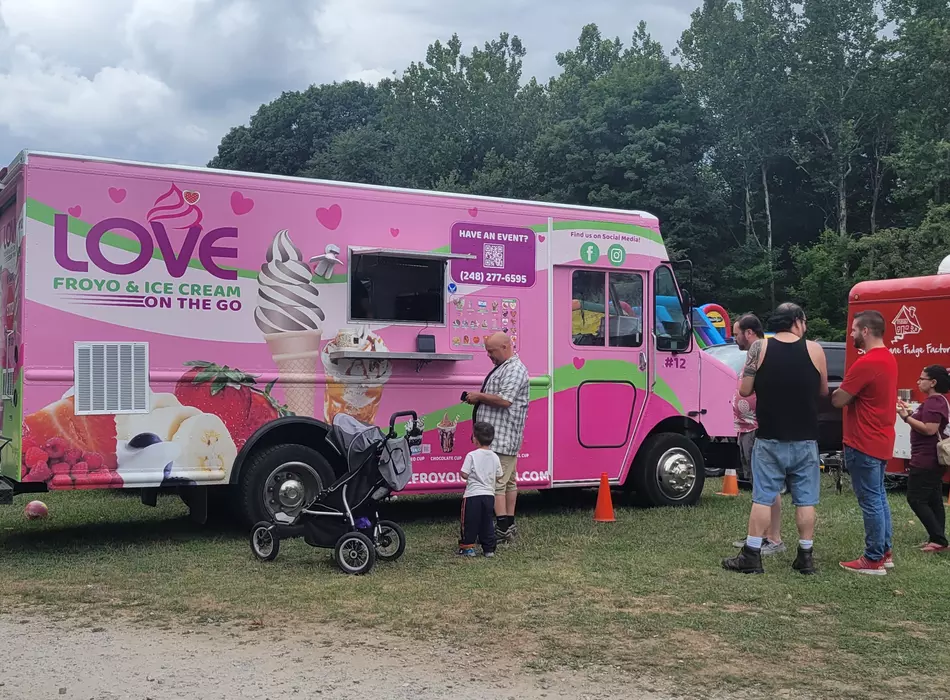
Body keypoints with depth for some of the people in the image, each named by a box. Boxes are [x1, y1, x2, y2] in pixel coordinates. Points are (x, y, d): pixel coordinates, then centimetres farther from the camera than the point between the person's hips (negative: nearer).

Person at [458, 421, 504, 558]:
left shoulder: (471, 455, -13)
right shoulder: (495, 457, 2)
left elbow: (464, 474, -14)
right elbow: (498, 476, 8)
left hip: (473, 495, -4)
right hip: (489, 494, 4)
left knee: (469, 522, 7)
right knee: (487, 522, 12)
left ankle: (468, 547, 11)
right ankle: (489, 549, 14)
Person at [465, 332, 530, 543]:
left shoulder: (514, 370, -14)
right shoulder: (502, 368, 20)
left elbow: (504, 400, -24)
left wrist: (479, 396, -12)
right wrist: (477, 398, 11)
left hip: (501, 437, -11)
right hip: (504, 437, 11)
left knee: (495, 483, -12)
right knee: (509, 481, 14)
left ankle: (502, 529, -13)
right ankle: (509, 525, 20)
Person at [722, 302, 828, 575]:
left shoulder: (759, 348, -4)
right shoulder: (814, 350, -2)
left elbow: (745, 391, -4)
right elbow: (823, 391, 8)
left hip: (770, 438, -1)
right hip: (805, 439, 1)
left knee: (763, 497, 3)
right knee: (805, 499, 9)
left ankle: (751, 556, 5)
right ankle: (806, 557, 14)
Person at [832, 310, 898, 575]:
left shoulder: (865, 364, -21)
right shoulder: (888, 359, 11)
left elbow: (838, 401, -17)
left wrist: (838, 392, 2)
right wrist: (847, 391, 4)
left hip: (863, 444, -10)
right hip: (881, 441, 10)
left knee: (870, 501, -4)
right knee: (879, 497, 17)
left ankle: (873, 559, 2)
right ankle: (884, 552, 24)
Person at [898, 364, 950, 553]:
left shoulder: (933, 402, -17)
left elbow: (929, 429, -25)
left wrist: (906, 417, -21)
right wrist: (910, 413, 11)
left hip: (925, 460, -11)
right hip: (932, 459, 11)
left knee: (916, 499, -8)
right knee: (933, 500, 12)